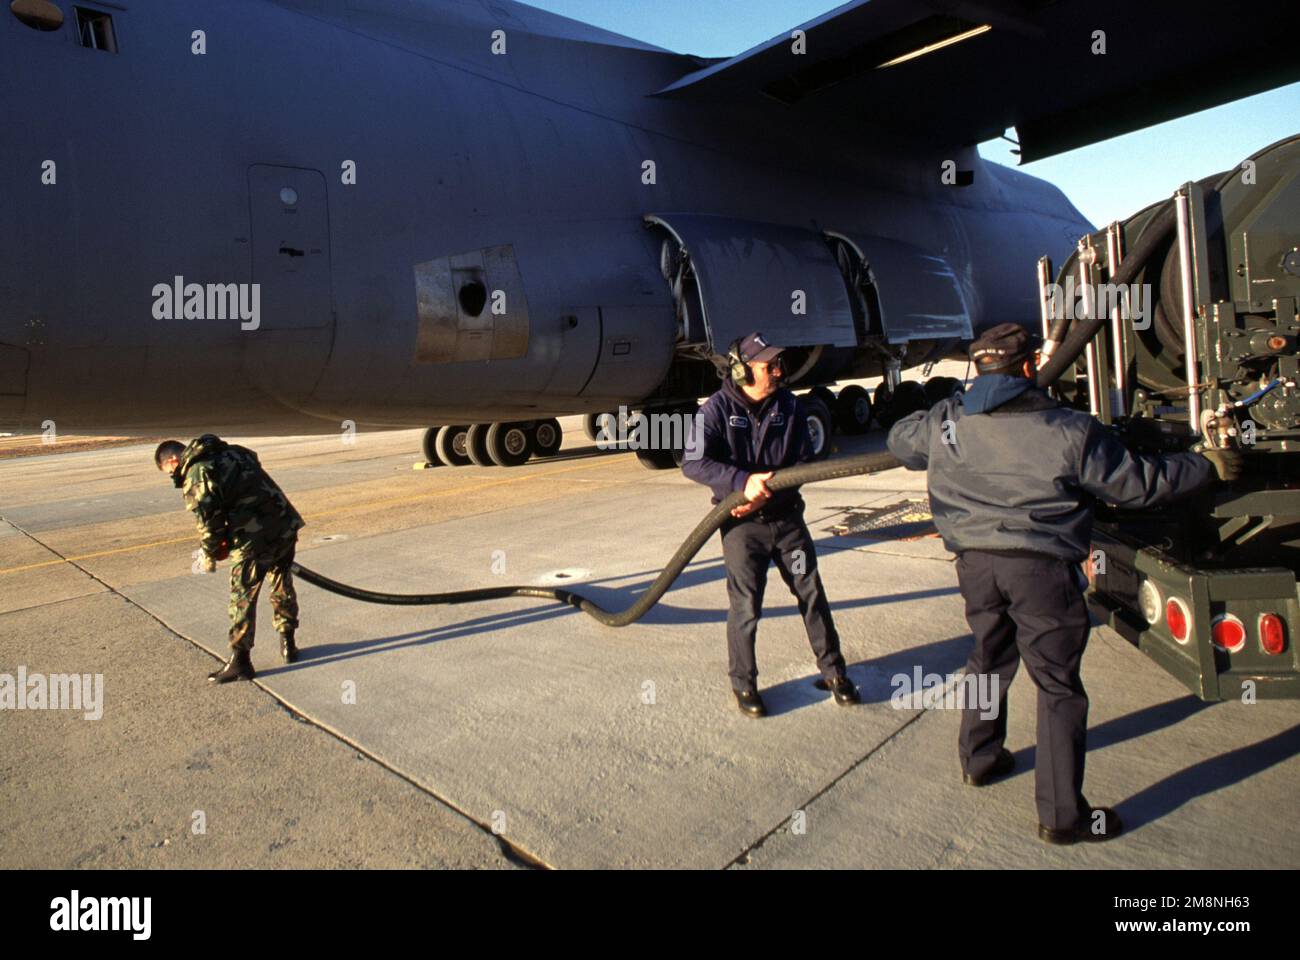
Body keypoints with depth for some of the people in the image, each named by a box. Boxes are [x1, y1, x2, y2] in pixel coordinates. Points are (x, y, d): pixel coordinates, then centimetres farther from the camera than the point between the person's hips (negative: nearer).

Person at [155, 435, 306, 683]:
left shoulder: (196, 475, -5)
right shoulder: (232, 452, 18)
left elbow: (208, 519, -8)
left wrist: (209, 555, 8)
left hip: (255, 538, -8)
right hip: (287, 523, 8)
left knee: (243, 597, 5)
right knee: (282, 585, 23)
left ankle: (240, 660, 12)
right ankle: (288, 644, 34)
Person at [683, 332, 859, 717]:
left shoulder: (788, 405, 2)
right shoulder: (718, 408, -10)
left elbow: (805, 462, 0)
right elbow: (693, 463, -19)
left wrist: (768, 492, -16)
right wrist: (743, 481, -30)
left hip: (786, 516, 4)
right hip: (742, 524, -4)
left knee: (812, 594, 11)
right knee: (746, 606, 0)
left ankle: (833, 671, 28)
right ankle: (743, 683, 20)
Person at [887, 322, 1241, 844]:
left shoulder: (946, 421, 0)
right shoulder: (1071, 431, -9)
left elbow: (898, 440, 19)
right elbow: (1139, 484, -1)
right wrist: (1208, 466, 14)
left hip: (973, 561, 5)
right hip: (1041, 568, -4)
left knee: (989, 659, 26)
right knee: (1058, 685, 6)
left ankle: (978, 759, 42)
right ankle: (1061, 815, 13)